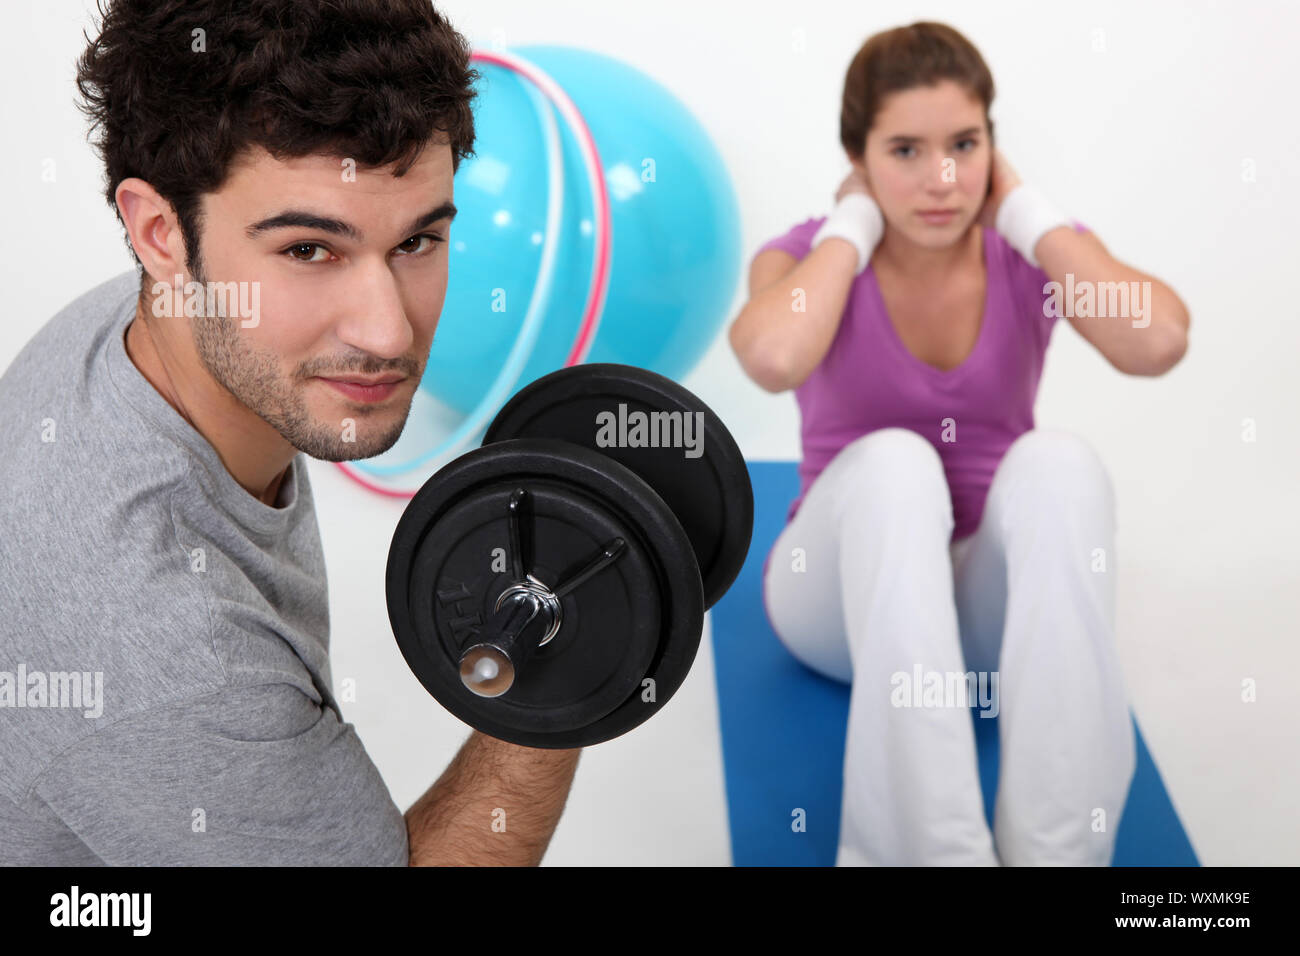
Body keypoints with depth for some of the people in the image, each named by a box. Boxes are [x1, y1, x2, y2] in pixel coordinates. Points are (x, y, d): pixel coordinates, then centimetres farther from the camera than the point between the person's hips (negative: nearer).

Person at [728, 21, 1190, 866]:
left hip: (992, 601, 2)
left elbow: (1158, 343, -26)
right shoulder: (806, 255, -7)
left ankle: (1053, 851, -37)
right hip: (847, 594, -1)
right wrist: (854, 226, -16)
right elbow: (774, 359, -34)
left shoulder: (1031, 260, -3)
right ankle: (943, 850, -41)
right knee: (894, 461, -34)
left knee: (1058, 463, -31)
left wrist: (1029, 215, -14)